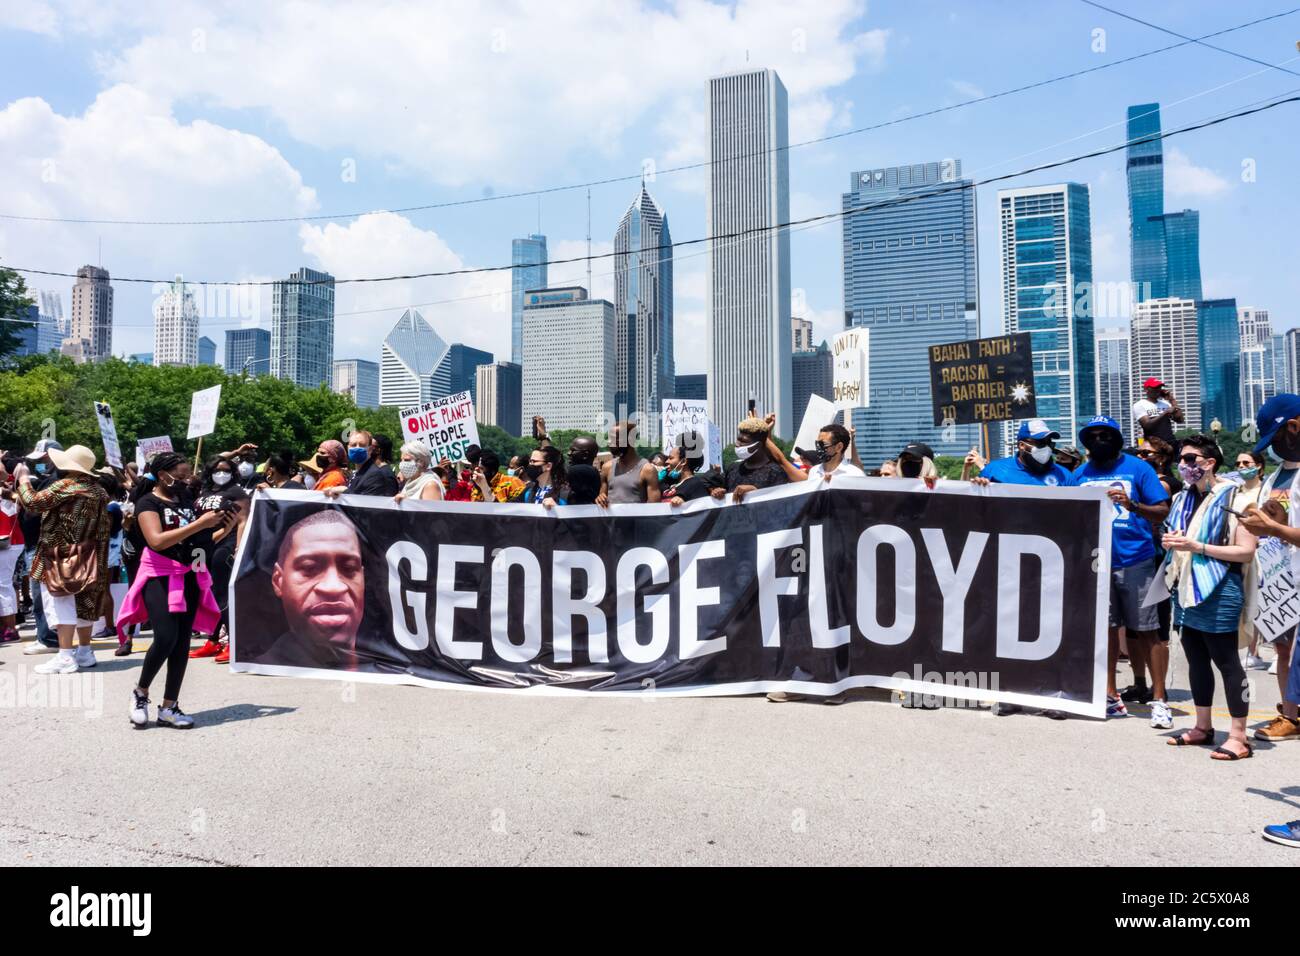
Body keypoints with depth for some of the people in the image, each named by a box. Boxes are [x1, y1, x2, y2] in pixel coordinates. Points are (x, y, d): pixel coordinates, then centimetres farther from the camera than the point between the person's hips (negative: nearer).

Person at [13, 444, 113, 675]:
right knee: (82, 602, 13)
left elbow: (31, 502, -14)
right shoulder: (98, 490, 9)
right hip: (86, 557, 8)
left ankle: (65, 657, -8)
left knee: (60, 603, -5)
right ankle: (85, 652, 20)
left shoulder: (65, 485, -15)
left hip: (62, 555, -8)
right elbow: (102, 528, 14)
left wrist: (23, 478, 1)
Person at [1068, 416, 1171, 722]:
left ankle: (1159, 700, 6)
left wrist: (1132, 505, -22)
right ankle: (1110, 697, 19)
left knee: (1147, 631, -2)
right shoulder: (1079, 475, 11)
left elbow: (1163, 511, -4)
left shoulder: (1137, 468, 0)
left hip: (1135, 561, -3)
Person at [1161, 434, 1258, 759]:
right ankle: (1202, 727, 25)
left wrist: (1198, 547, -20)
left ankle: (1239, 737, 5)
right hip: (1186, 589, 8)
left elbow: (1247, 551, -17)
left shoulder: (1230, 498, -10)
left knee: (1226, 662, -2)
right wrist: (1171, 542, 6)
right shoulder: (1184, 499, 14)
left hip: (1218, 594, -8)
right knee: (1196, 660, 14)